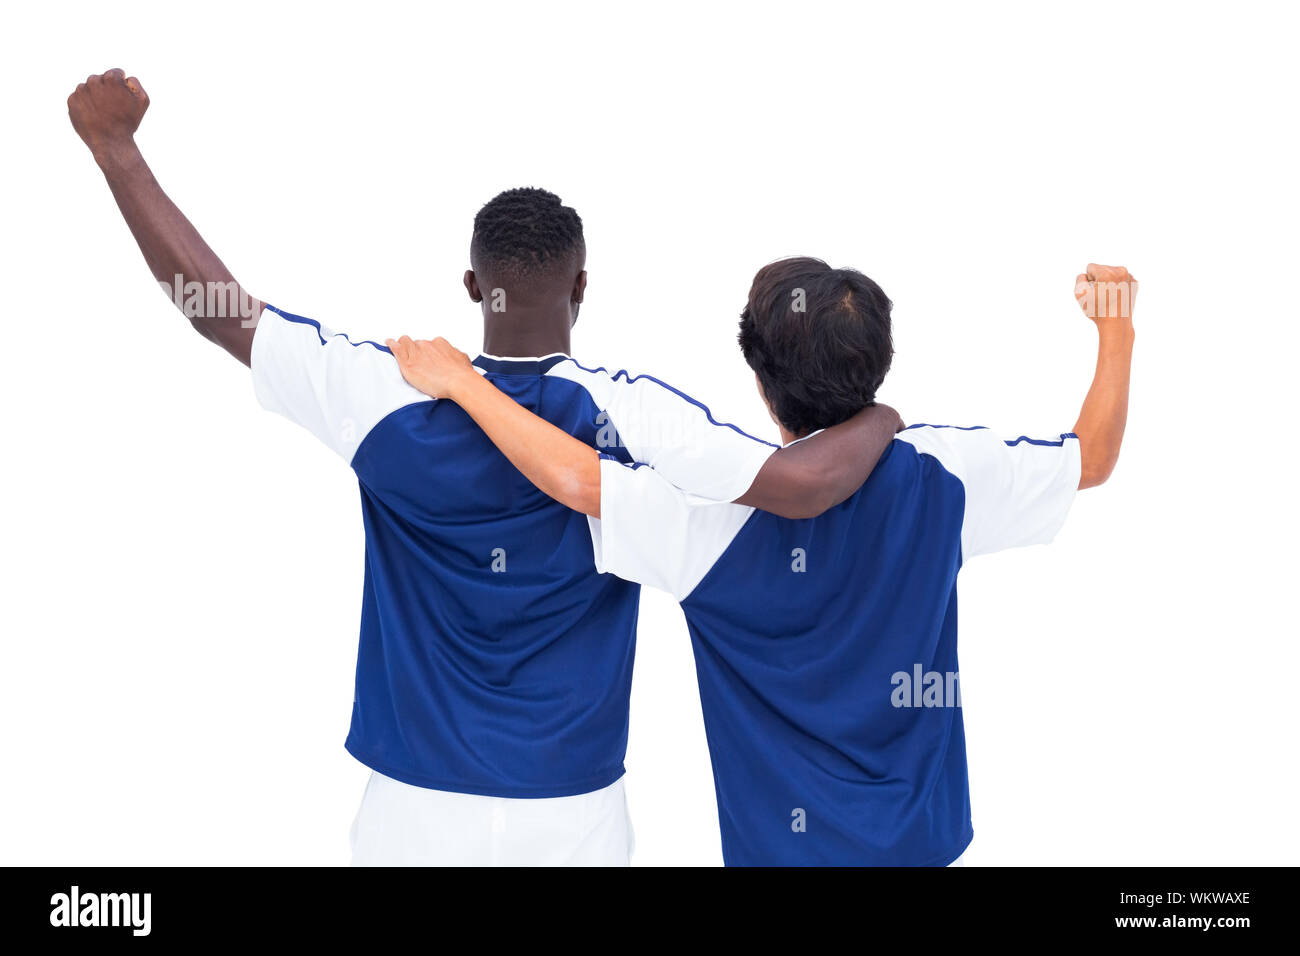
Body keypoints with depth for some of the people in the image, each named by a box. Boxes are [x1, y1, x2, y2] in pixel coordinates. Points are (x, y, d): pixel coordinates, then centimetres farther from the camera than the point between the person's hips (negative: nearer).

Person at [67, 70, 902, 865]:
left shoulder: (390, 399, -11)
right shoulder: (629, 413, -13)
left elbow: (215, 308, -6)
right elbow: (808, 486, -20)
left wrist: (115, 145, 2)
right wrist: (881, 421, 2)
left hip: (415, 807, 1)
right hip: (574, 810, 0)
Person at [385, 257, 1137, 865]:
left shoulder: (725, 506, -22)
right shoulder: (940, 475, -10)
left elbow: (575, 478, -29)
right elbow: (1092, 458, 1)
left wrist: (460, 381, -16)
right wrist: (1118, 330, 15)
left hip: (784, 841, -3)